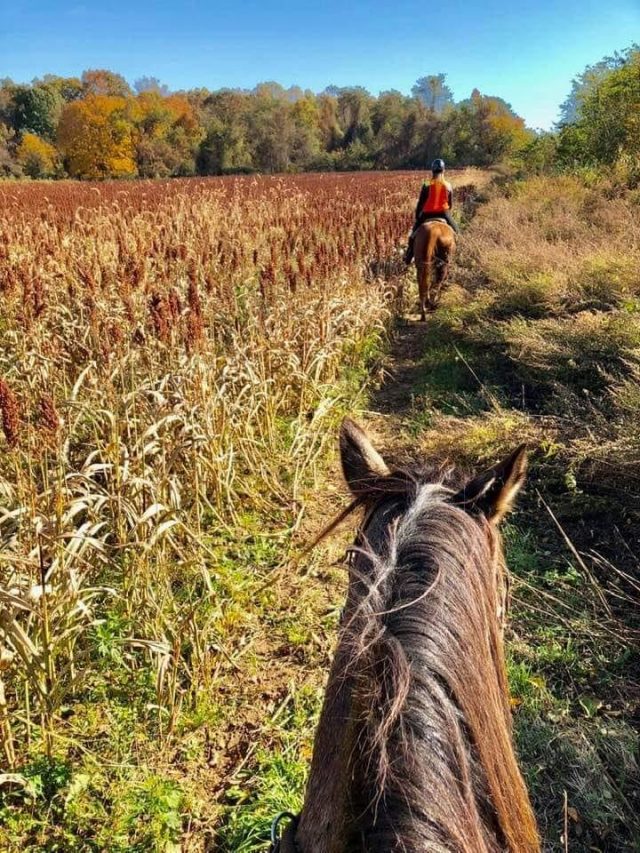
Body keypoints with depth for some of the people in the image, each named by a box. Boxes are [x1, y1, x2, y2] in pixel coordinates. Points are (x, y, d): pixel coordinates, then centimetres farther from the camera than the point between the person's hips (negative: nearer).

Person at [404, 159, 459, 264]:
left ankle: (408, 256, 15)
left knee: (415, 233, 16)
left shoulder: (427, 186, -9)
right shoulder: (448, 186, -3)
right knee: (455, 231, 23)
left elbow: (420, 203, -5)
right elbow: (451, 204, 6)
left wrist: (417, 217, 8)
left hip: (427, 214, -1)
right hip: (443, 214, 1)